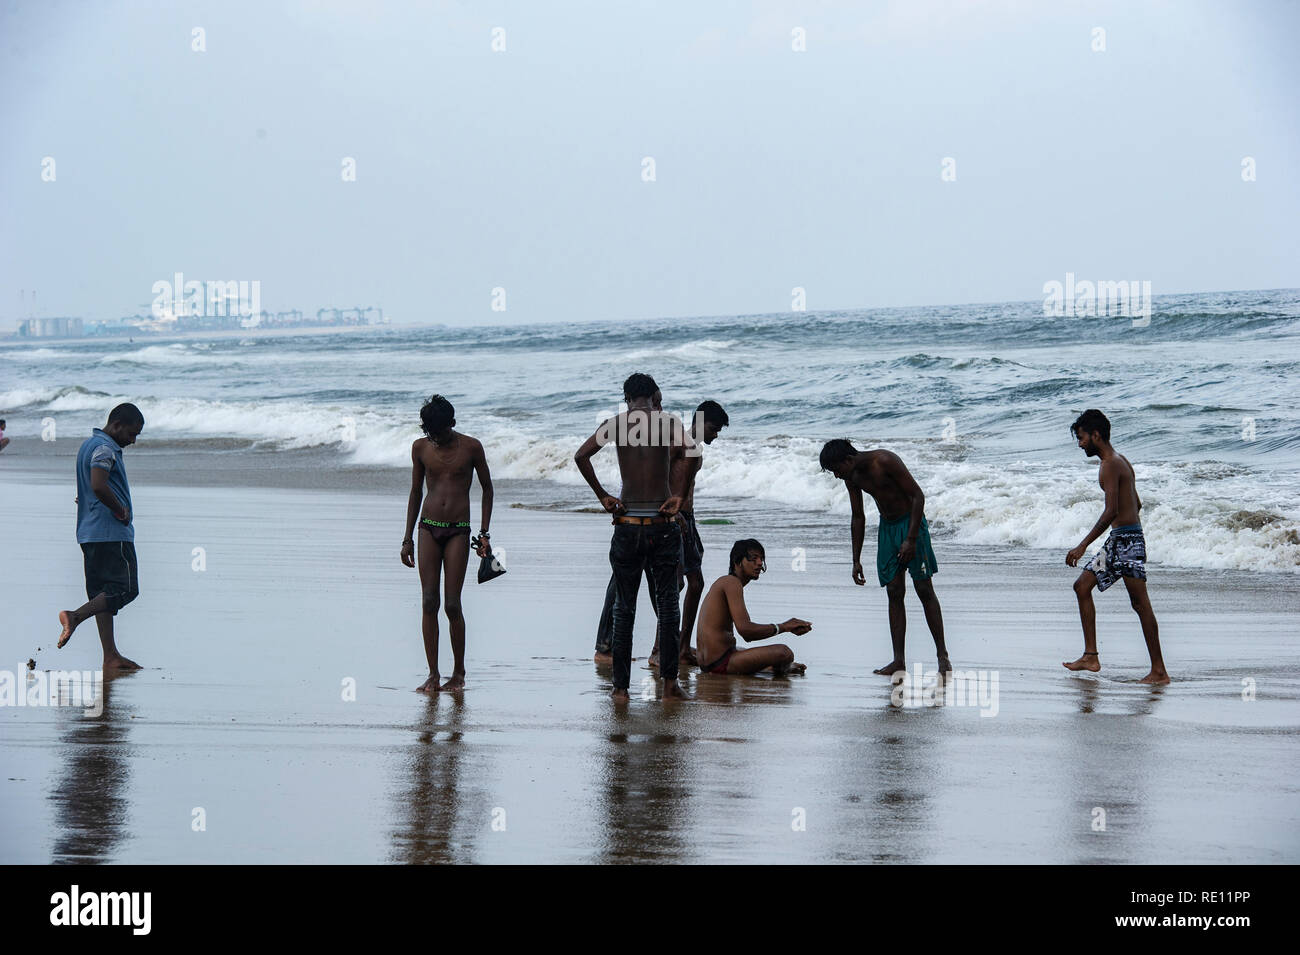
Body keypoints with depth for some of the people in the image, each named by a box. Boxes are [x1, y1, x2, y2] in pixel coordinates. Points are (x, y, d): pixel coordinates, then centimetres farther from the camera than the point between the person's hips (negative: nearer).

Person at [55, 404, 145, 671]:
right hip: (111, 533, -10)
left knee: (104, 592, 7)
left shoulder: (89, 444, 20)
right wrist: (122, 511, -13)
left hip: (90, 533, 10)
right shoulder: (105, 448, -12)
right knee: (126, 589, -9)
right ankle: (75, 616, -22)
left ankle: (111, 656, 7)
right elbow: (99, 486, -26)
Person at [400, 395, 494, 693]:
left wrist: (484, 533, 2)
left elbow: (487, 488, 8)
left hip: (458, 532, -2)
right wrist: (407, 539, 11)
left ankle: (459, 672, 8)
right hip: (428, 529, 2)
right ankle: (433, 674, 0)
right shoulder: (421, 447, 6)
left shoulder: (470, 447, -2)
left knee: (452, 605, -6)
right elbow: (416, 492, 14)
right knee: (429, 603, -4)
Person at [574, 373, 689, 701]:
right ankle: (670, 682, 2)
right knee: (667, 603, 7)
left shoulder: (615, 423, 4)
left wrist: (602, 496, -2)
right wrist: (677, 495, -12)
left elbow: (581, 455, -10)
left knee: (624, 608, 8)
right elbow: (680, 450, -20)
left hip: (627, 526, 1)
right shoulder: (670, 422, 1)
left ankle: (621, 686, 6)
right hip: (663, 526, -1)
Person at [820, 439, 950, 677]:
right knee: (894, 592, 0)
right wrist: (856, 560, 11)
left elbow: (918, 496, -19)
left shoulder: (885, 461, -21)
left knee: (924, 589, -7)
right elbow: (858, 518, 12)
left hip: (911, 522, -6)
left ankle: (942, 655, -3)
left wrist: (911, 539, -22)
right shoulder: (852, 477, 1)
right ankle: (898, 660, -1)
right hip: (887, 526, 7)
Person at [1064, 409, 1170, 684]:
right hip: (1118, 539, 11)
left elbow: (1111, 511, -23)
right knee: (1083, 586, 13)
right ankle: (1091, 656, 12)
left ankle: (1159, 671, -9)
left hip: (1126, 539, -11)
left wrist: (1083, 545, -24)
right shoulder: (1120, 461, 16)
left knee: (1140, 602, -10)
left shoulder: (1111, 464, -15)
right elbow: (1136, 504, 23)